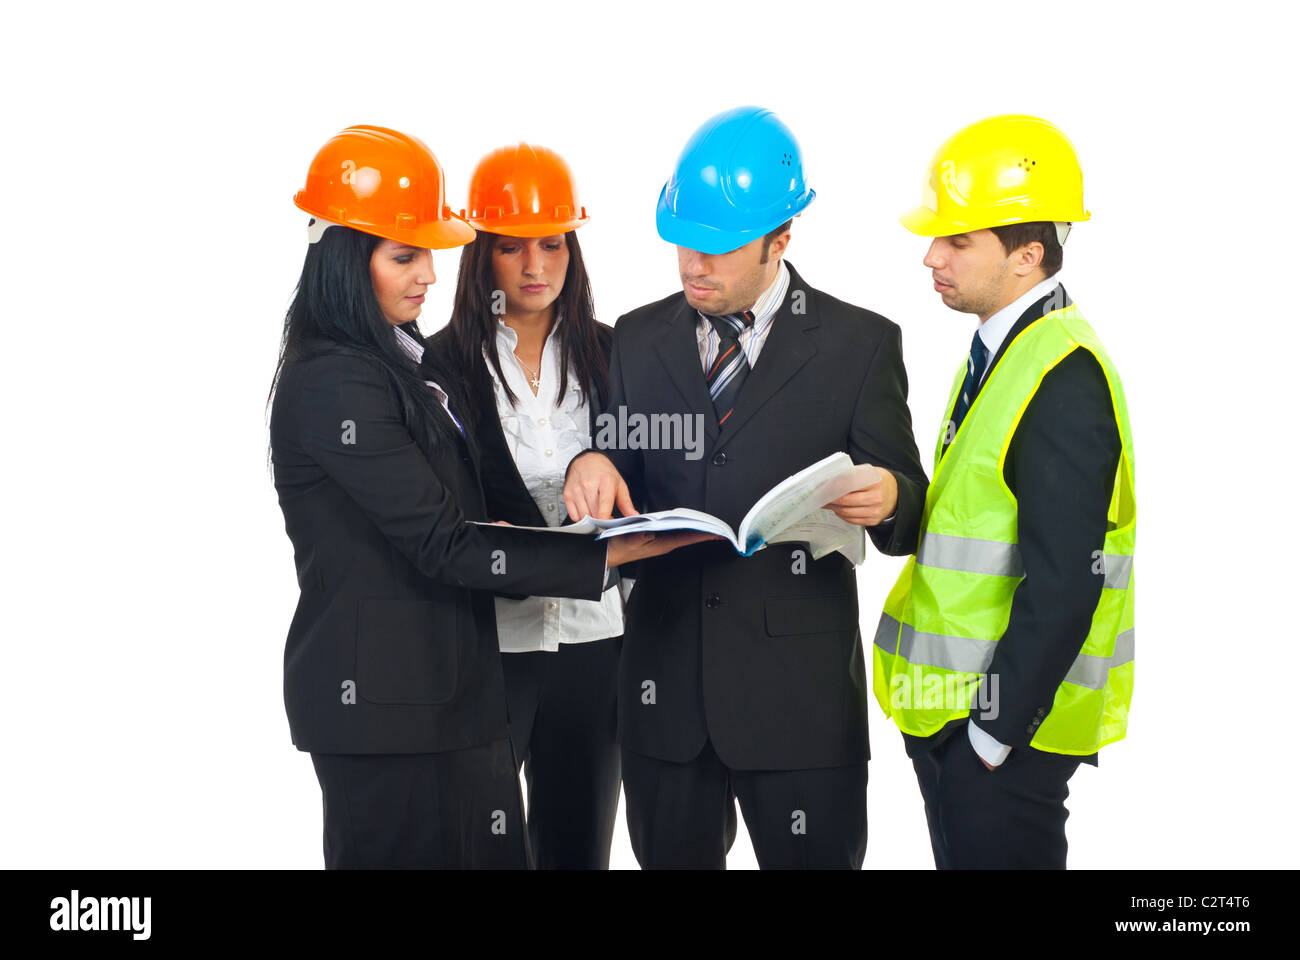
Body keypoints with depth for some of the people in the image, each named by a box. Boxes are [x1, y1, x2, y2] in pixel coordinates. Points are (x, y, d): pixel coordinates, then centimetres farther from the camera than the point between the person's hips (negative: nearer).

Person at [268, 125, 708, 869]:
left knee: (491, 852, 12)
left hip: (450, 687, 9)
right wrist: (605, 554, -18)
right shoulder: (333, 383, -16)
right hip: (381, 698, -9)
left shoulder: (399, 361, 13)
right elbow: (441, 542, -19)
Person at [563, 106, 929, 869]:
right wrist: (592, 465, -12)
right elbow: (625, 478, 11)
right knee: (670, 856, 17)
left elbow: (908, 516, -2)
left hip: (800, 691, -3)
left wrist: (887, 500, -26)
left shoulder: (858, 344, -3)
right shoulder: (639, 339, 8)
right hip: (664, 685, 4)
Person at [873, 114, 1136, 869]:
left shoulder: (1063, 379, -19)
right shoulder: (1002, 350, 10)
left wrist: (994, 733, -19)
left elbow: (1063, 584, -23)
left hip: (1005, 729, -9)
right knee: (961, 856, 19)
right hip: (952, 714, 9)